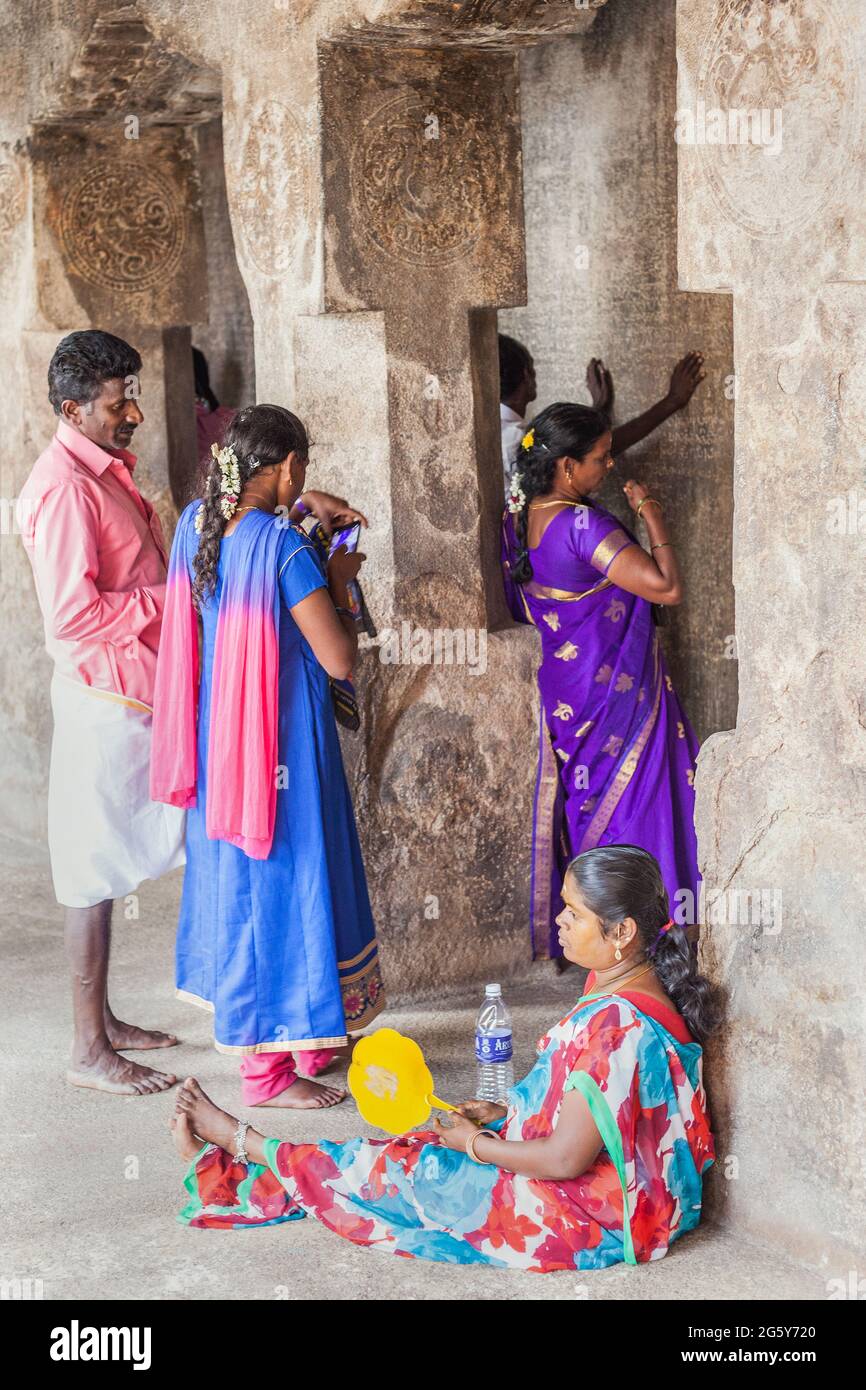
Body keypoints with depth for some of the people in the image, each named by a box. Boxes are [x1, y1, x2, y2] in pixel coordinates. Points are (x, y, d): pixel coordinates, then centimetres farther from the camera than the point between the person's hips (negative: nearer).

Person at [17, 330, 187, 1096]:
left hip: (134, 696, 9)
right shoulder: (62, 486, -18)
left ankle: (103, 1020, 28)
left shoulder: (106, 471, 12)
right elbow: (72, 616, -25)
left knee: (108, 867, 16)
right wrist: (170, 600, -19)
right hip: (103, 699, -9)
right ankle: (90, 1051, 8)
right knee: (97, 871, -1)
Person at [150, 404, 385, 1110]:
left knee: (237, 877, 18)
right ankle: (271, 1068, 12)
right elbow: (340, 660, -19)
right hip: (281, 741, -8)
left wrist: (301, 508, 21)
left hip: (218, 735, 8)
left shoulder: (198, 524, 0)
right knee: (278, 887, 2)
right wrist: (340, 582, -5)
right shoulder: (286, 550, -22)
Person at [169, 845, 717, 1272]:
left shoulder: (618, 1022, -31)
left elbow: (566, 1158, -27)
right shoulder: (619, 990, 1)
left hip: (590, 1217, -9)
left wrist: (474, 1144, -13)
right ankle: (233, 1163, 22)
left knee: (396, 1172, 2)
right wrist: (506, 1112, 7)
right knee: (418, 1151, 12)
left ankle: (235, 1141, 19)